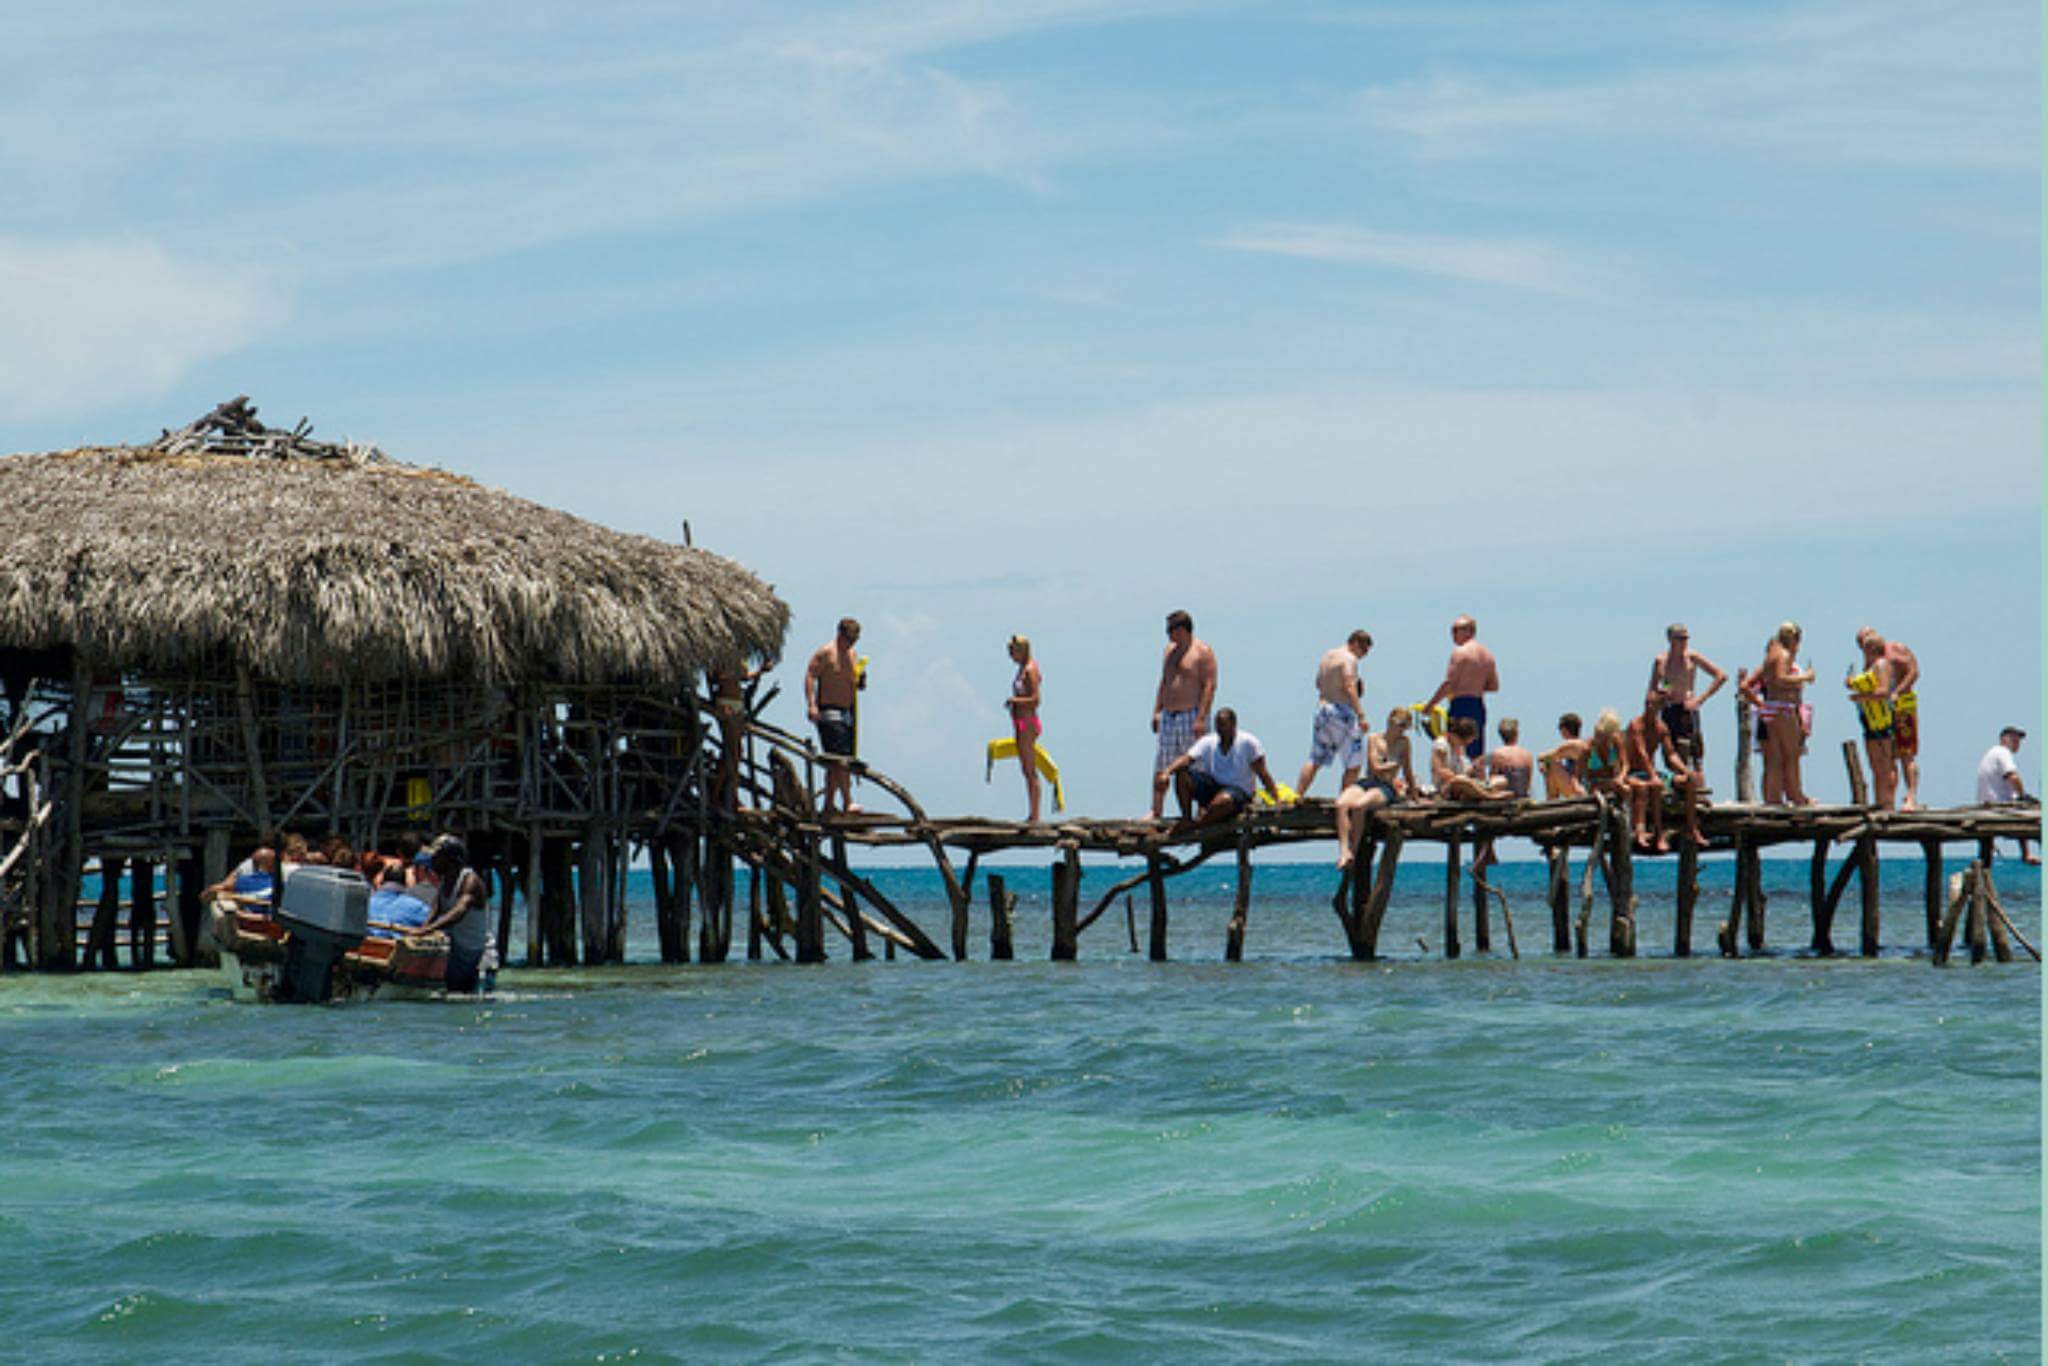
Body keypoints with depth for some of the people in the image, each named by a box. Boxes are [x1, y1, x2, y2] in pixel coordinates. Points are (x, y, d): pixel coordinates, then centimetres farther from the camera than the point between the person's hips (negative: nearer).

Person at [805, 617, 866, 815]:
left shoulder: (851, 654, 17)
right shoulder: (825, 653, -7)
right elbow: (810, 676, -14)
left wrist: (860, 680, 1)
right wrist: (812, 704, -26)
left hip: (847, 713, 8)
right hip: (829, 713, -8)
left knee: (837, 764, 8)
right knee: (839, 760, -15)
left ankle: (828, 805, 12)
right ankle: (847, 802, -20)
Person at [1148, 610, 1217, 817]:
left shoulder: (1203, 652, -7)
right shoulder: (1170, 650, 17)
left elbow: (1209, 686, -12)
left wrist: (1201, 718, -19)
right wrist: (1157, 712, 15)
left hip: (1192, 715, -7)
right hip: (1169, 717, 7)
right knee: (1161, 766, 4)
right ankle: (1156, 811, 7)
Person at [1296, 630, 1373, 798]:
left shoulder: (1327, 656, 15)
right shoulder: (1349, 659, -12)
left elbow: (1318, 684, 23)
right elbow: (1349, 688, -22)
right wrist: (1361, 715, -26)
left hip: (1321, 707, 8)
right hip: (1342, 712, -8)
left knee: (1315, 760, 13)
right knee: (1354, 764, 0)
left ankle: (1297, 796, 9)